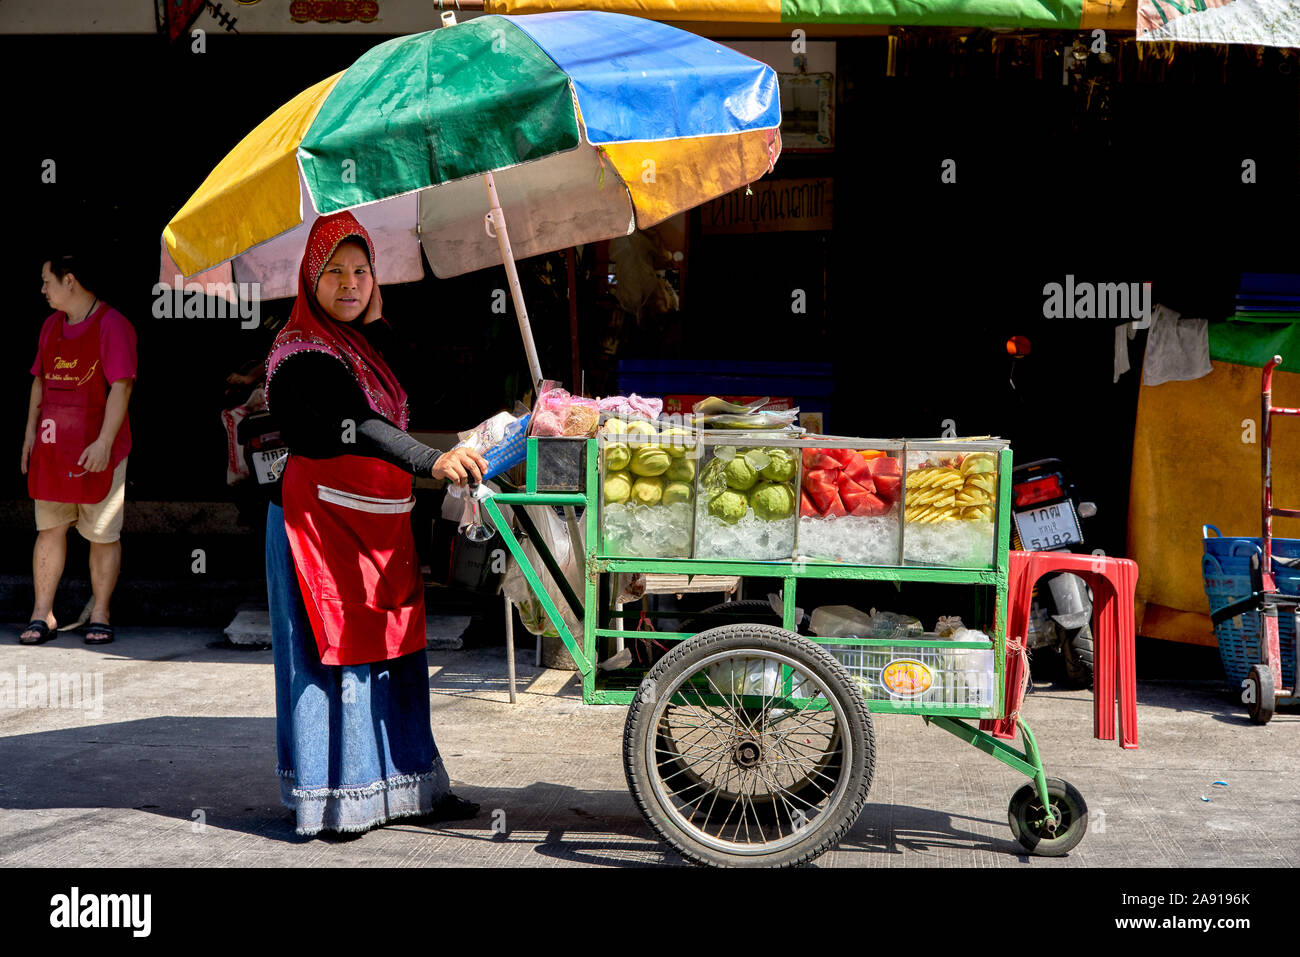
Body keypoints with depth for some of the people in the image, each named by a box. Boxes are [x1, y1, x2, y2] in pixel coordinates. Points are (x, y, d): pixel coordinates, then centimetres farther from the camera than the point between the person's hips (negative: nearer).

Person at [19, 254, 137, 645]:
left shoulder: (112, 324, -8)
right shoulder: (51, 325, 15)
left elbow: (121, 386, -14)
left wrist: (104, 443, -20)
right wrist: (31, 431, 14)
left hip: (97, 450, -6)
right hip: (51, 448, 6)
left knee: (103, 534, 1)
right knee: (49, 529, 5)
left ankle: (100, 615, 11)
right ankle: (42, 616, 8)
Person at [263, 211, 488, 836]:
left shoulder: (366, 342, 13)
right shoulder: (302, 355, -16)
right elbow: (356, 426, -30)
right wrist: (433, 461, -40)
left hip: (377, 525, 8)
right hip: (322, 520, -8)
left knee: (390, 653, 11)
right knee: (336, 653, -3)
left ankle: (401, 786, 19)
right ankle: (330, 799, 6)